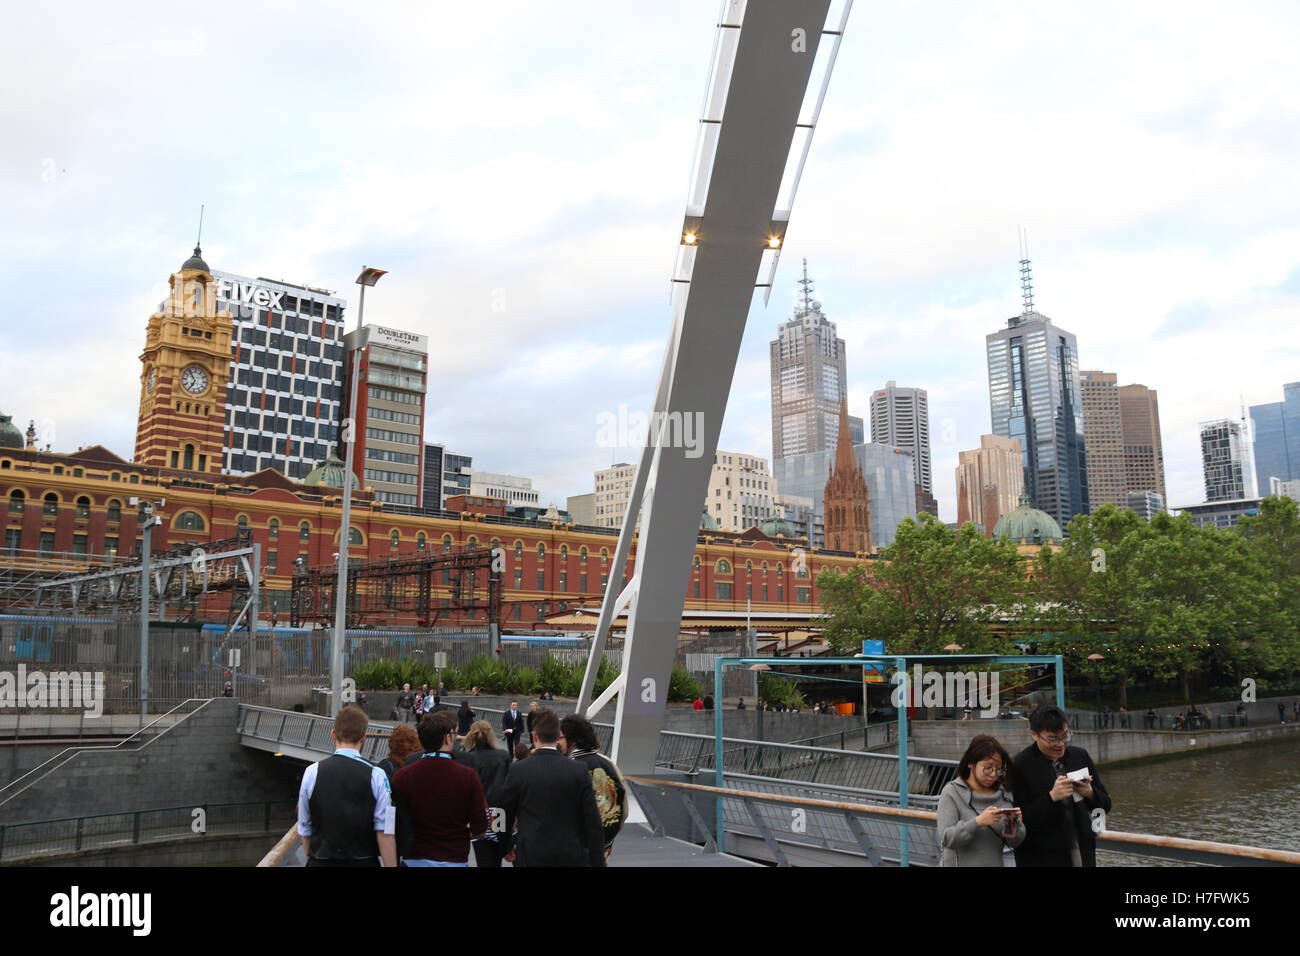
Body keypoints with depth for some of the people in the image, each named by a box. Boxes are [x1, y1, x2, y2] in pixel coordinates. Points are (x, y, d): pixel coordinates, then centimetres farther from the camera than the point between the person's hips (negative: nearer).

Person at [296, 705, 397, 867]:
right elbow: (385, 833, -12)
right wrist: (391, 864, -5)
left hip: (320, 861, 2)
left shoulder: (312, 773, -6)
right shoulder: (376, 775, -11)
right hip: (365, 861, -1)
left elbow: (304, 829, 4)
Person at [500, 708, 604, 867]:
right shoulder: (579, 770, -6)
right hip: (572, 857, 0)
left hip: (531, 857, 0)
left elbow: (506, 816, 4)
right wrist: (597, 861, 3)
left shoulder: (517, 770, -7)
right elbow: (593, 821, -4)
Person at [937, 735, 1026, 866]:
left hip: (996, 861, 3)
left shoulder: (1004, 793, 2)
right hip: (961, 862, -3)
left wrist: (1015, 823, -14)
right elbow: (946, 838, -17)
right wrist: (978, 822, -27)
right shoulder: (952, 792, -10)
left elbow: (1015, 842, 5)